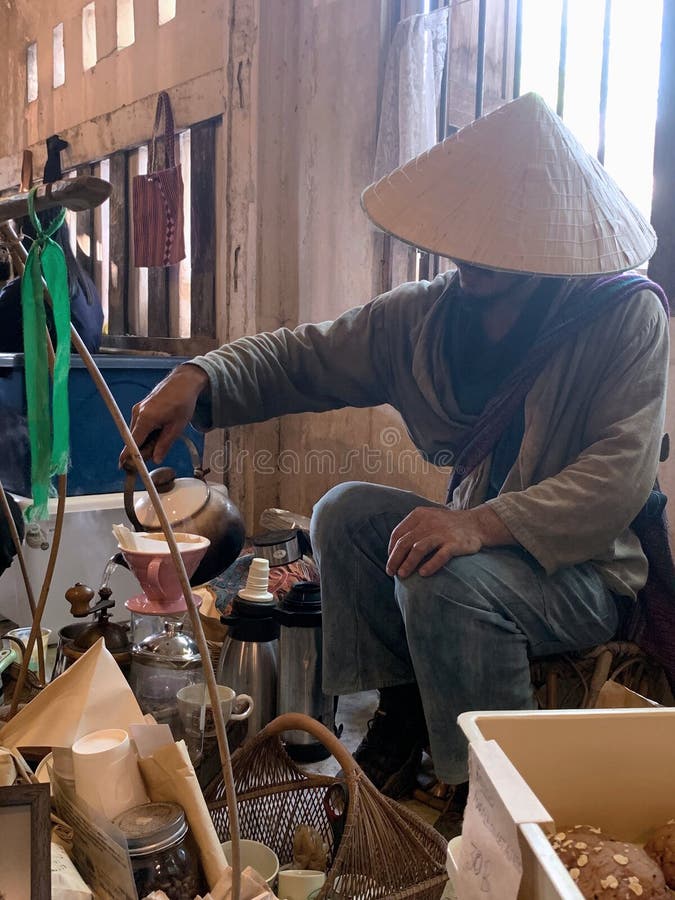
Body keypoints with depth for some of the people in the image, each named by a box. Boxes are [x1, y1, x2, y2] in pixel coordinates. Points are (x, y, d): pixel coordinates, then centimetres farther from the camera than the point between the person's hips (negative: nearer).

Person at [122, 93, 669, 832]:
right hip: (480, 537, 6)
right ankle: (399, 722, 2)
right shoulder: (426, 315, -2)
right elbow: (302, 358, -2)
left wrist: (483, 522, -39)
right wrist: (197, 379, -21)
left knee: (443, 577, -31)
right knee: (345, 512, -12)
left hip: (584, 570, -5)